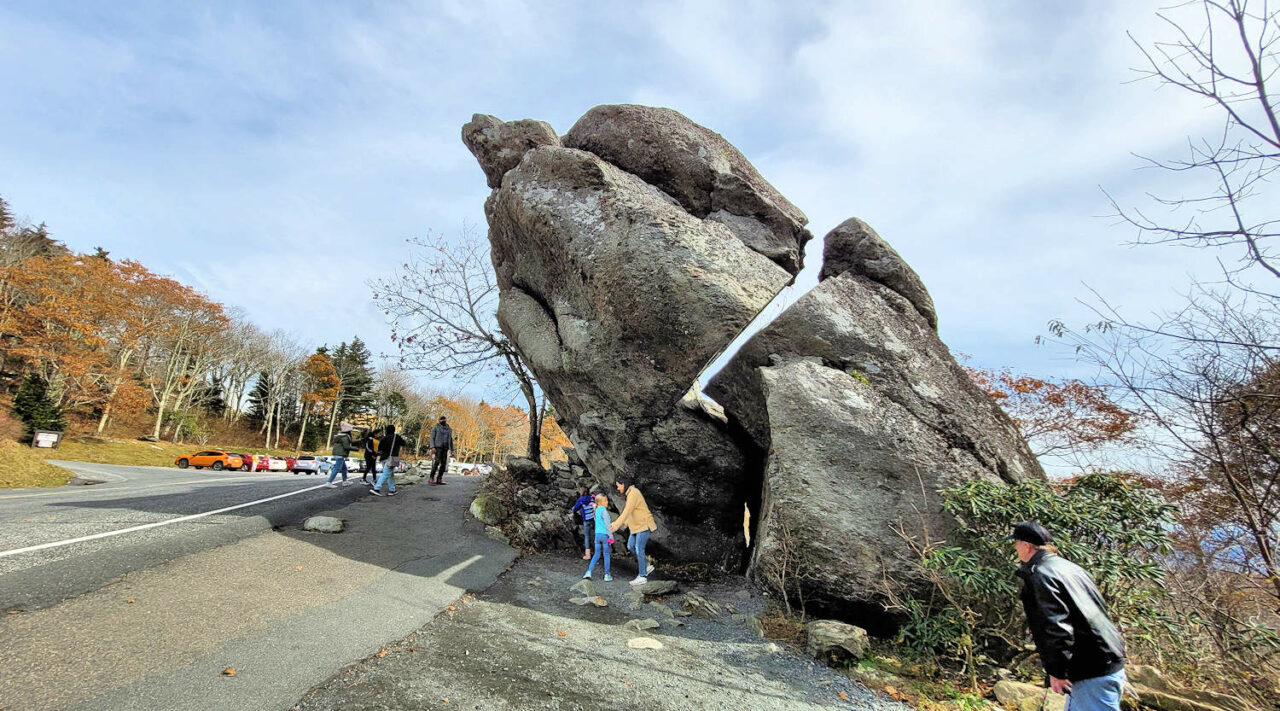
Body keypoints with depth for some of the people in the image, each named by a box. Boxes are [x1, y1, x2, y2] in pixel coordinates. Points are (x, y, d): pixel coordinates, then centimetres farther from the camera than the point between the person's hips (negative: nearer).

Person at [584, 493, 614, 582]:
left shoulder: (597, 510, 10)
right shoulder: (604, 510, -13)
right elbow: (607, 524, -15)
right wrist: (611, 536, -14)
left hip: (597, 534, 6)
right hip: (605, 535, -6)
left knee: (597, 554, 13)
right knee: (606, 555, 3)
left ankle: (589, 572, 6)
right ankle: (607, 575, 8)